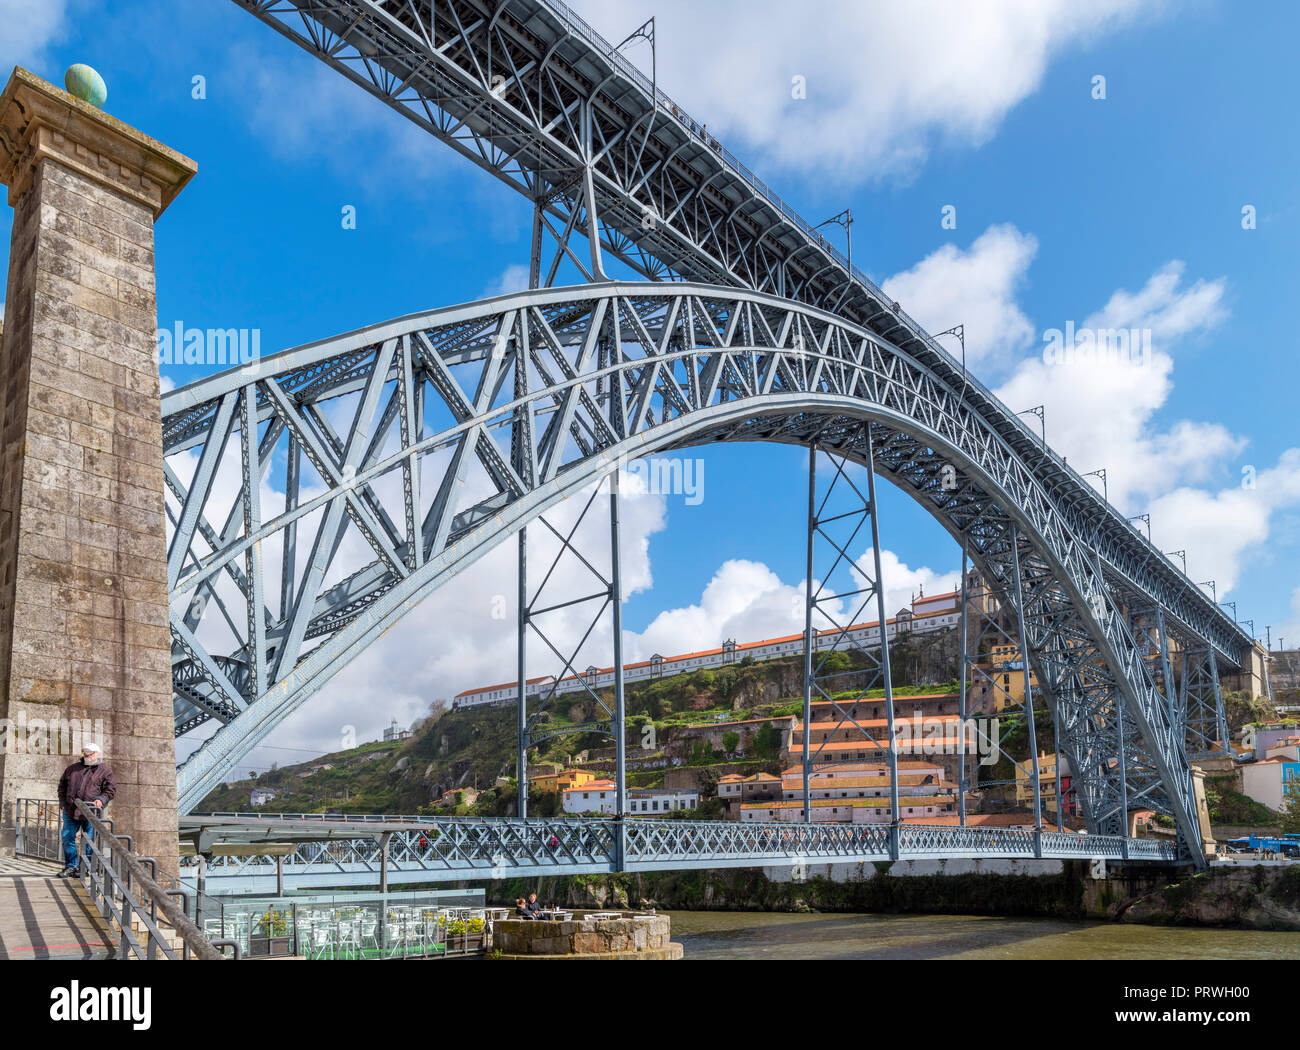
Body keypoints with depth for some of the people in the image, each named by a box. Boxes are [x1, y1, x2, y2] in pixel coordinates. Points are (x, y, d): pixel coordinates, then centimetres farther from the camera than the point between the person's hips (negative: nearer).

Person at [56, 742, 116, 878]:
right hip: (71, 812, 4)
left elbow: (111, 788, 1)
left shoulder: (104, 771, 6)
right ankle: (70, 866, 17)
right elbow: (62, 785, 25)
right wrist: (63, 801, 13)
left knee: (89, 841, -1)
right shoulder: (72, 769, 18)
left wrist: (101, 799, -15)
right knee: (67, 838, 3)